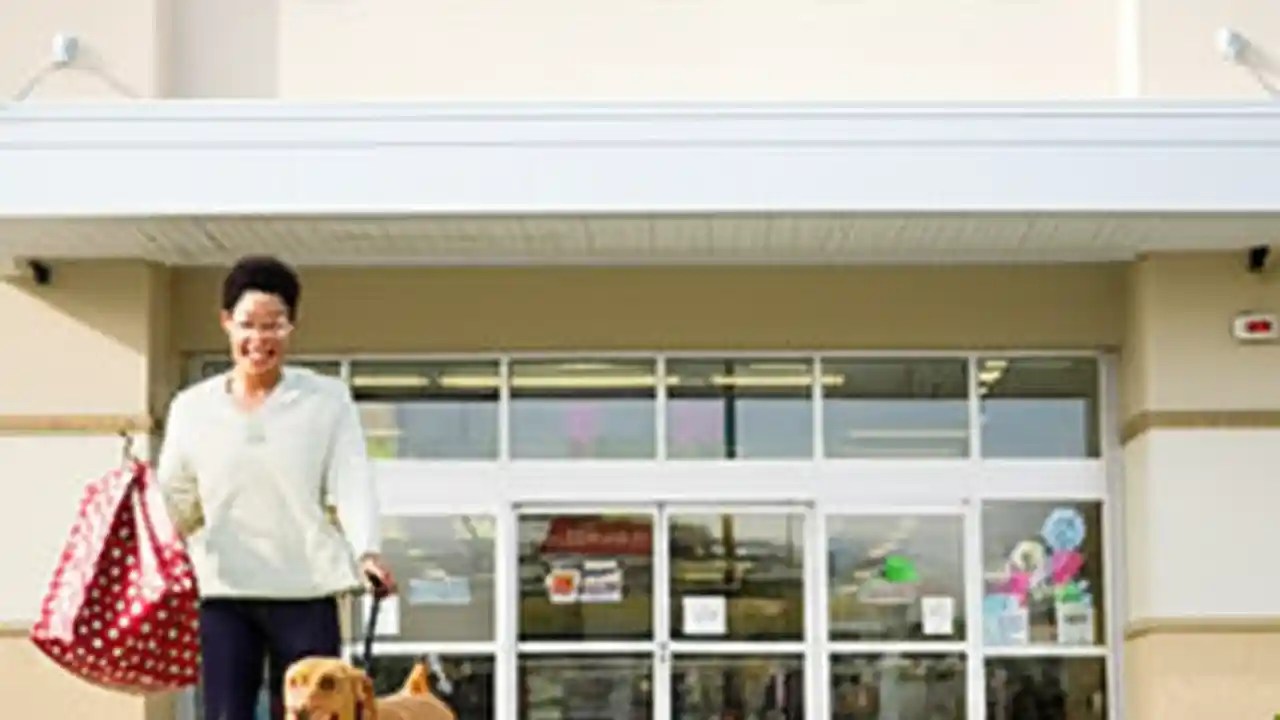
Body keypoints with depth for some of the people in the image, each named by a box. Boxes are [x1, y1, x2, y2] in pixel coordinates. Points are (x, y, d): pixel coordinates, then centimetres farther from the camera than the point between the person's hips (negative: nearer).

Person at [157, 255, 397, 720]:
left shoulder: (327, 400, 4)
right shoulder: (192, 407, 10)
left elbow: (352, 483, -6)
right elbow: (177, 501, 12)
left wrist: (366, 551, -24)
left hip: (306, 593, -1)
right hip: (224, 594, 2)